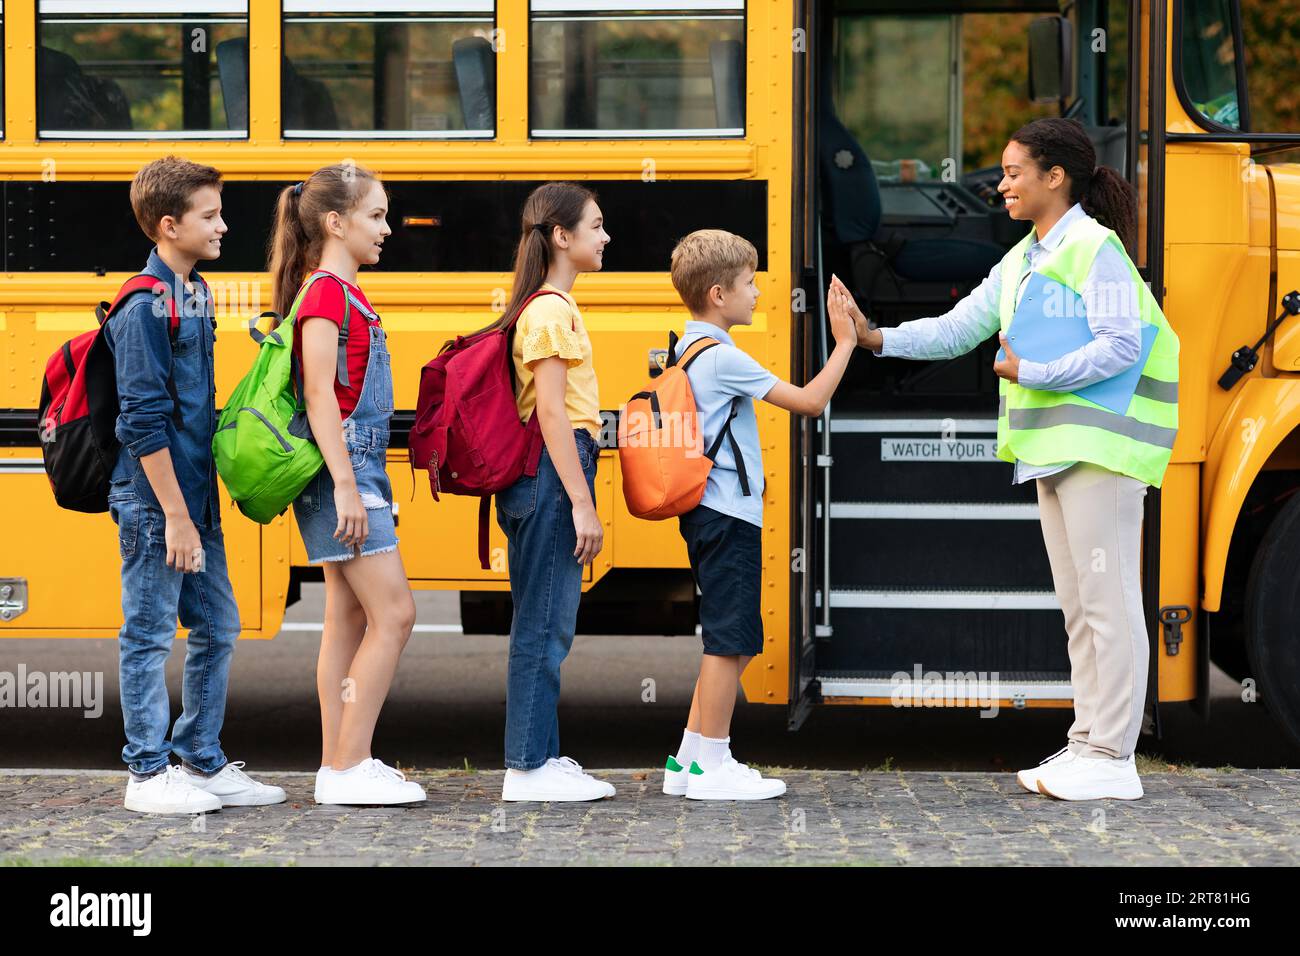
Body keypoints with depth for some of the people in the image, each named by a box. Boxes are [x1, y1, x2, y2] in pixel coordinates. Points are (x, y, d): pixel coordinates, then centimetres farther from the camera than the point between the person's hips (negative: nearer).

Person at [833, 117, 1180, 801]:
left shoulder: (1097, 249, -11)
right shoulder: (1019, 263, 16)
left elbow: (1120, 346, -20)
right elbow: (957, 330, 13)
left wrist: (1030, 374, -19)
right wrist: (877, 339, 0)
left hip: (1101, 440, -9)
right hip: (1054, 448, 9)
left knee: (1109, 597, -6)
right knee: (1077, 603, 13)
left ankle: (1113, 759, -3)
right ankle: (1087, 745, 19)